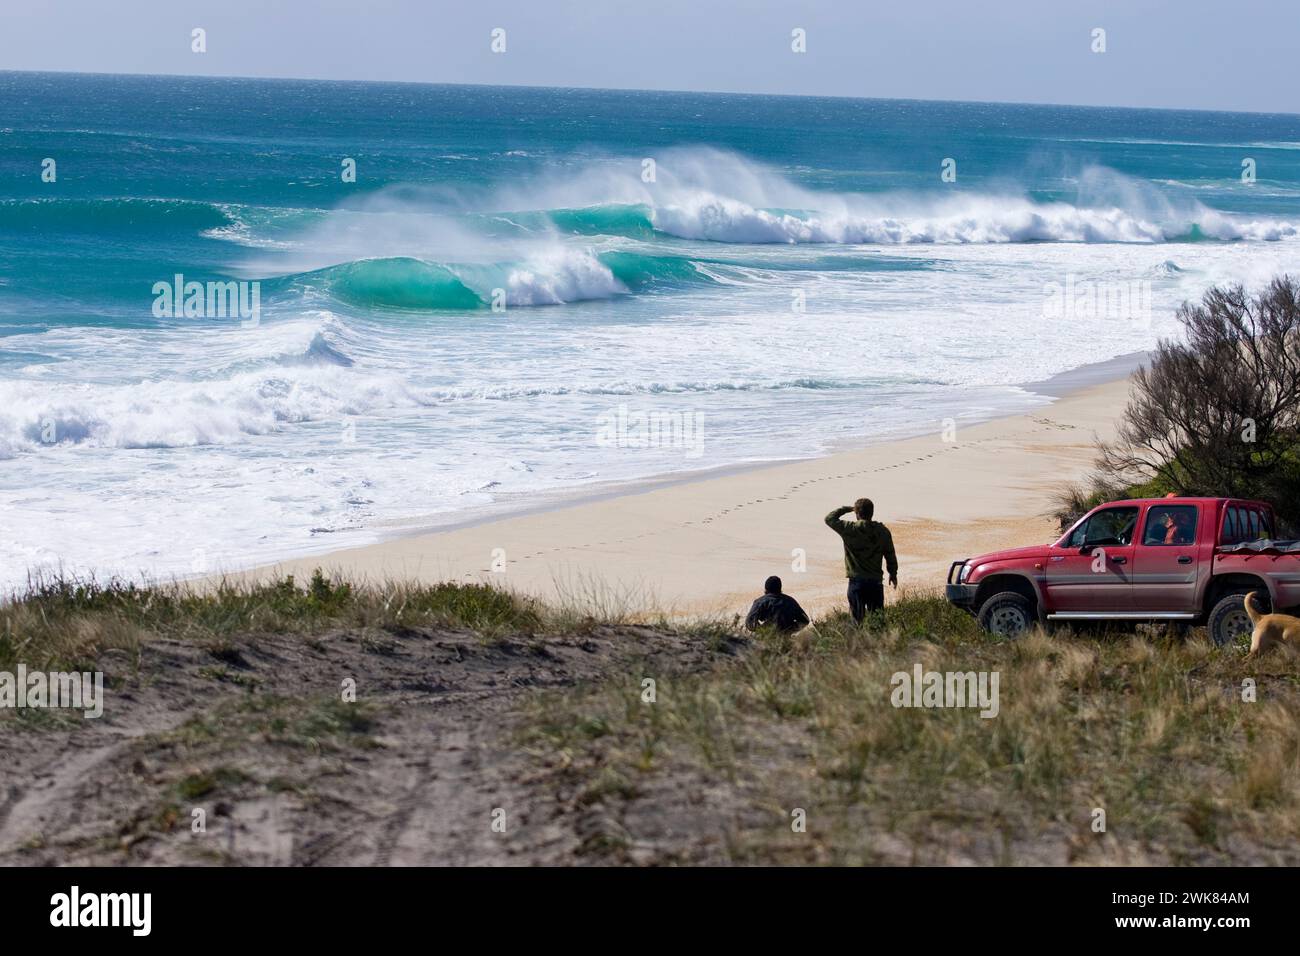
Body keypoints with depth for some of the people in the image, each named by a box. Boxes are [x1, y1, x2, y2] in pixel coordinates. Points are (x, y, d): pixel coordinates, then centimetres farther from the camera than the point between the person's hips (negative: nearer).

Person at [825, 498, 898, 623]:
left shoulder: (850, 529, -12)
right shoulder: (882, 531, -1)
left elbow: (829, 519, -1)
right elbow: (890, 555, 9)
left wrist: (847, 508, 7)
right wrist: (893, 574, 23)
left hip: (857, 583, -3)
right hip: (876, 582, 3)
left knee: (857, 620, 1)